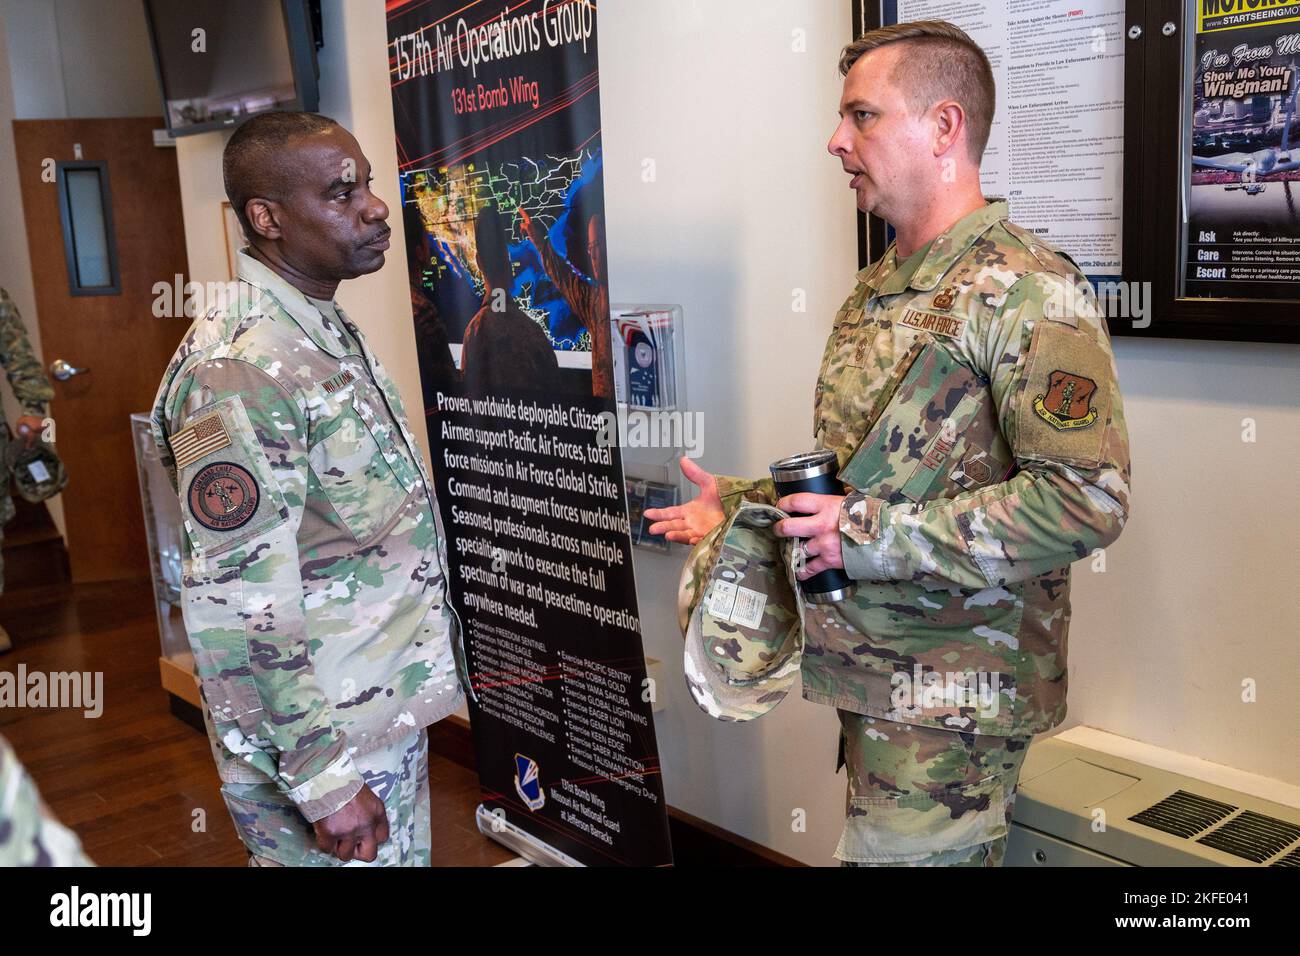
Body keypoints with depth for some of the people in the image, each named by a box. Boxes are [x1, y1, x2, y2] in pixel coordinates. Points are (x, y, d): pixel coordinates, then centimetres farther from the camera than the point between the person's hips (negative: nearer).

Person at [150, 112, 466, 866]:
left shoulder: (327, 328, 6)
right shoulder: (243, 371, -24)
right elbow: (241, 615, -25)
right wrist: (325, 785, -22)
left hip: (388, 713, 9)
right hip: (319, 743, -8)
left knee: (408, 854, 22)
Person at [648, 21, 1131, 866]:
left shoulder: (1028, 290, -15)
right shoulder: (874, 293, 12)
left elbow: (1087, 499, -23)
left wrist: (871, 535, -22)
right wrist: (746, 506, 12)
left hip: (954, 695, -8)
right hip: (871, 670, 8)